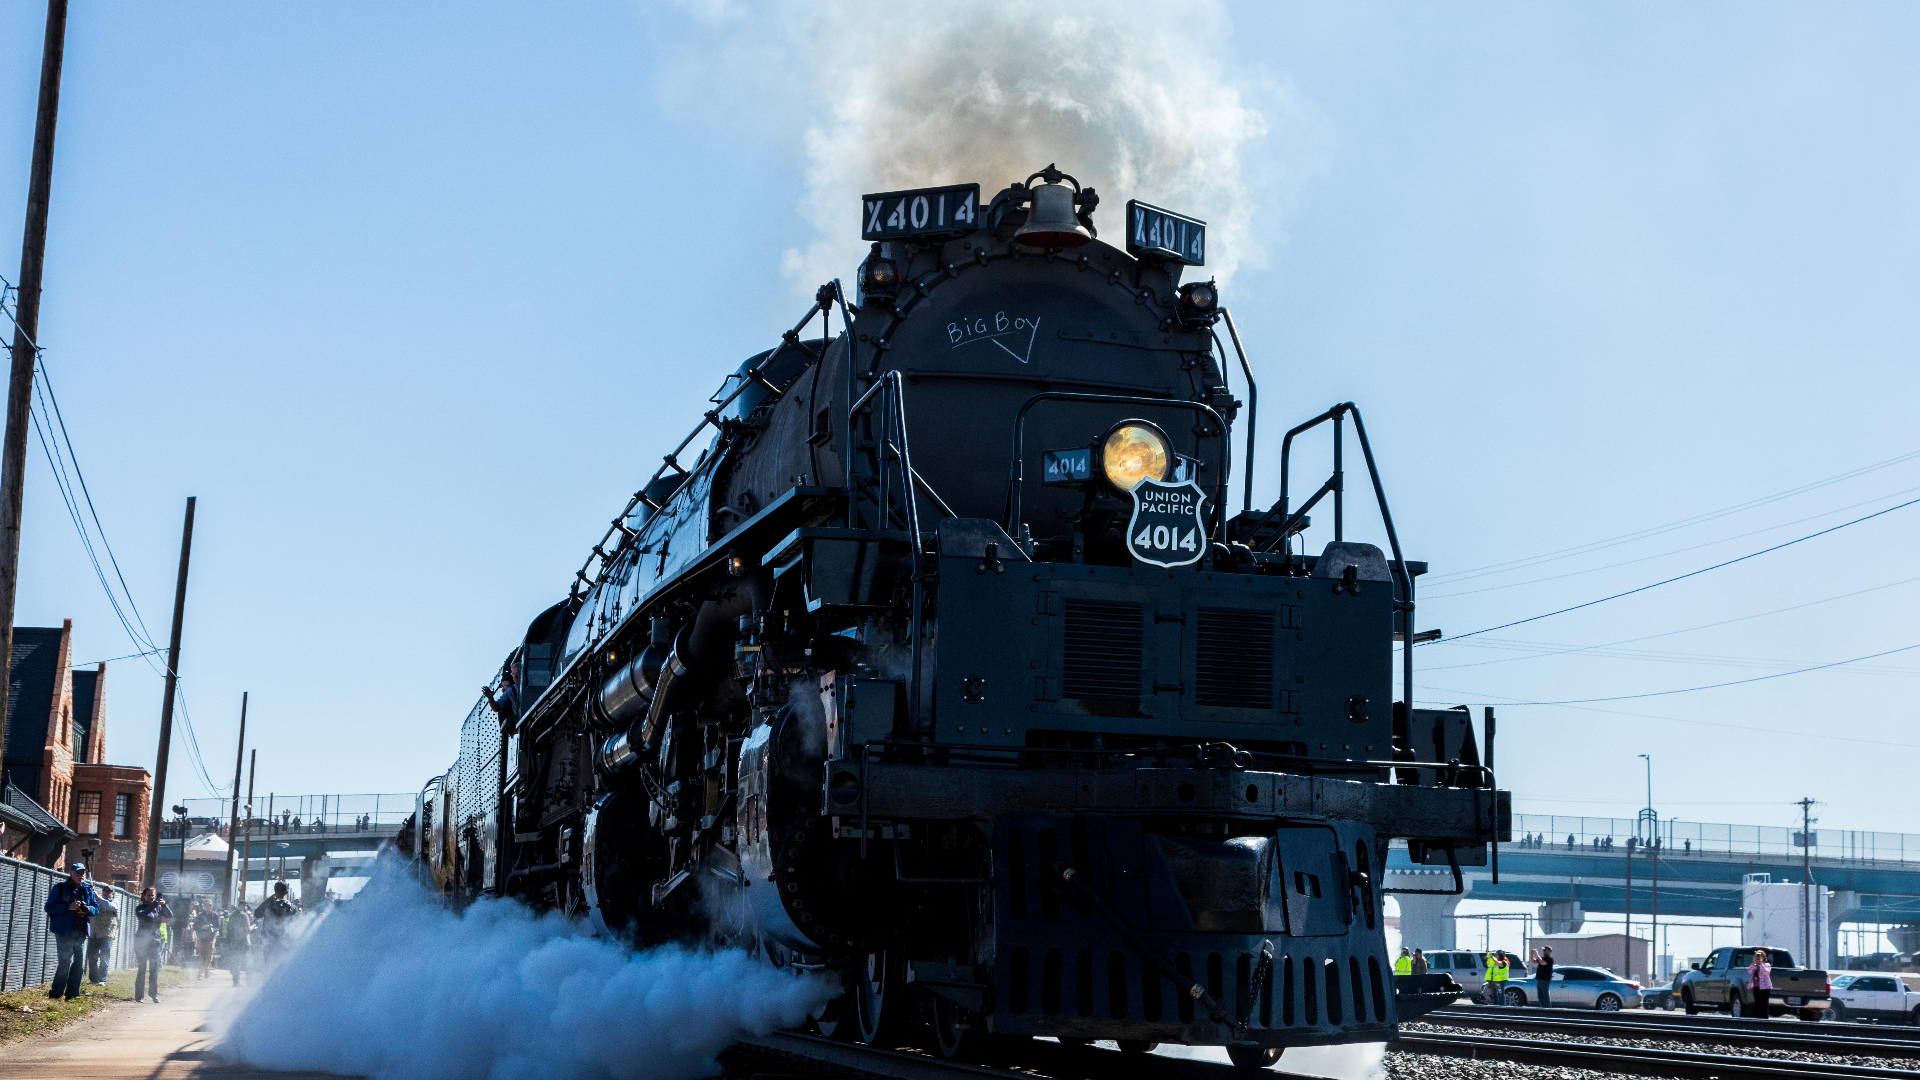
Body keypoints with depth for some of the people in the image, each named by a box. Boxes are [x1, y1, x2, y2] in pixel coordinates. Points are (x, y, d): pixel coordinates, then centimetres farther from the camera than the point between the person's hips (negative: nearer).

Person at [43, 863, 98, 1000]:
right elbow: (49, 907, -7)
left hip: (81, 933, 6)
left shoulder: (88, 889, 14)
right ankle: (56, 993, -4)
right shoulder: (60, 888, 0)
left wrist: (88, 909, -8)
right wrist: (69, 907, -19)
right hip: (65, 932, -6)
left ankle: (72, 994, 15)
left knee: (79, 964, 7)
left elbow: (97, 908, 16)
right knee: (66, 962, -12)